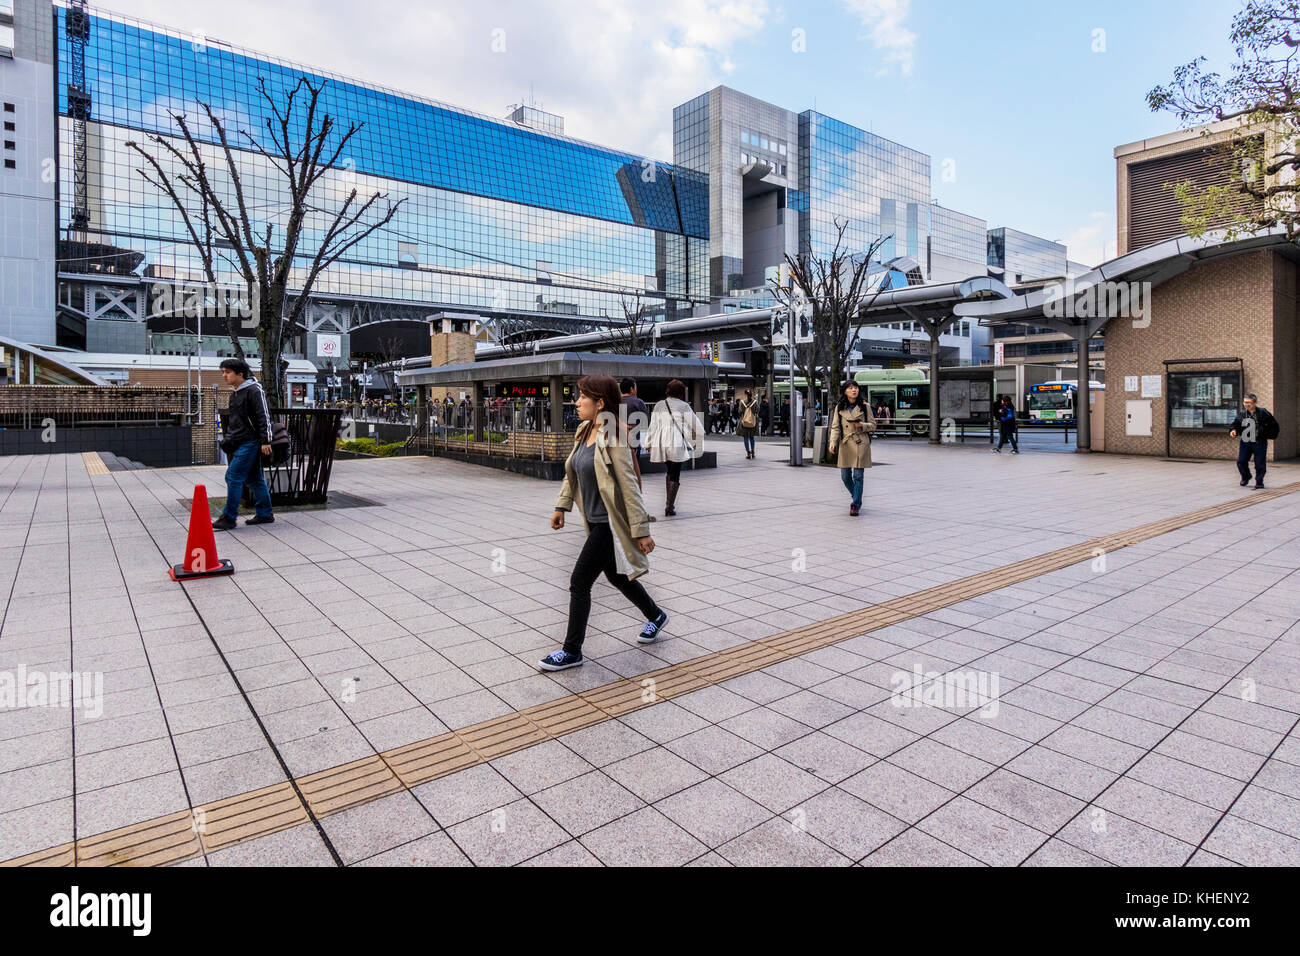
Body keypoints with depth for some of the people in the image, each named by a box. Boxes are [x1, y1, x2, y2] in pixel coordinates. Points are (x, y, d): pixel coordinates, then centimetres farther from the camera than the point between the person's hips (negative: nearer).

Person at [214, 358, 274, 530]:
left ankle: (229, 518, -5)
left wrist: (265, 441, -19)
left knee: (233, 476, -10)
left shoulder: (254, 390, -11)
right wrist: (228, 439, 23)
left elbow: (264, 416, -16)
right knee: (254, 479, 11)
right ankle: (265, 514, 18)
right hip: (239, 443, 9)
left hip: (250, 442, -9)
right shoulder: (234, 394, 18)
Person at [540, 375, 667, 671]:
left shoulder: (613, 438, -20)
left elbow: (629, 486, -20)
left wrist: (641, 531, -19)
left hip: (610, 524, -9)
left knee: (579, 583, -4)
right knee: (616, 577, 22)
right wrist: (561, 506, 16)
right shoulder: (584, 432, 5)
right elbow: (572, 472, 18)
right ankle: (655, 616, 44)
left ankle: (572, 652, 11)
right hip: (595, 521, 9)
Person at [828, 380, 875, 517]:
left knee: (858, 475, -5)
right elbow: (835, 427, 4)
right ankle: (856, 497, 32)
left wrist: (861, 425, -13)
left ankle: (856, 505, 5)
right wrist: (833, 442, -10)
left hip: (861, 444, -2)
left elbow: (873, 425, 7)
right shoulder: (839, 407, 7)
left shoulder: (865, 406, 3)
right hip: (845, 444, 2)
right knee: (845, 476, 5)